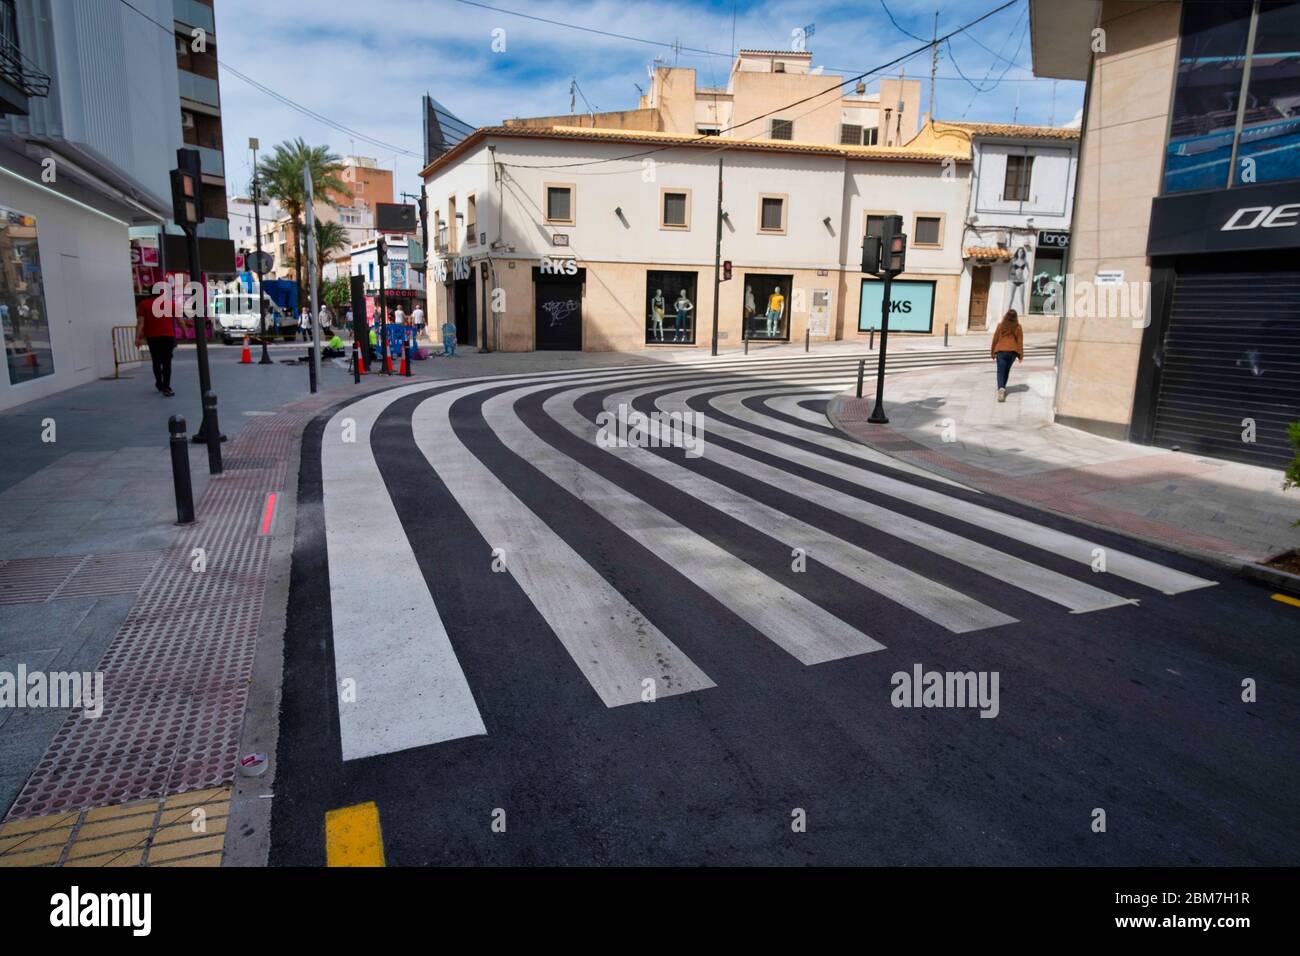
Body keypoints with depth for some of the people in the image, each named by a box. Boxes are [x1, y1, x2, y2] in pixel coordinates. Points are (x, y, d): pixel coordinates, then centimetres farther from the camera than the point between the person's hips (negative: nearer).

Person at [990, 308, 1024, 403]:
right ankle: (1002, 387, 32)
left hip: (1001, 351, -2)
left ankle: (1001, 388, -28)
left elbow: (995, 339, 0)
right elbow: (1020, 341, 1)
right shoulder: (1018, 327, 0)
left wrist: (993, 352, 11)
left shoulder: (1000, 325, -4)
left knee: (1000, 371, -6)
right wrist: (1021, 355, 7)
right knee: (1007, 370, 20)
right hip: (1013, 351, 2)